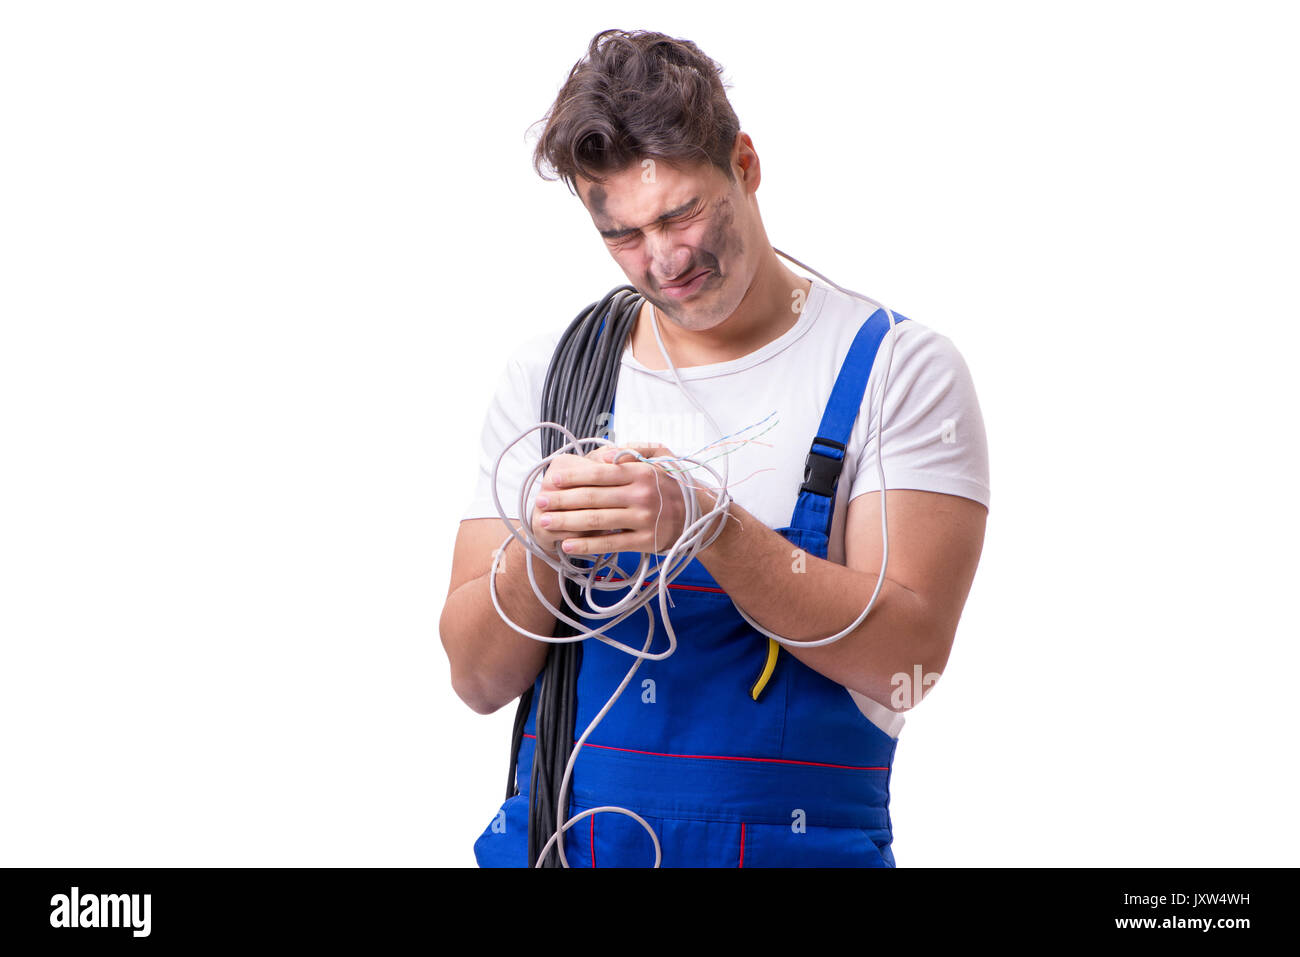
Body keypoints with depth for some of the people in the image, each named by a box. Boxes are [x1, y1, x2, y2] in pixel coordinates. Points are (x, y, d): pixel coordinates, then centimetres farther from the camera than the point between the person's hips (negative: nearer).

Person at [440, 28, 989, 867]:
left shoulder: (900, 368, -1)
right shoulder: (546, 374, 8)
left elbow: (907, 656, -12)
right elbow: (480, 681, 4)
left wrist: (709, 524, -22)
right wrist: (540, 547, -16)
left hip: (795, 843, -2)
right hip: (555, 838, 2)